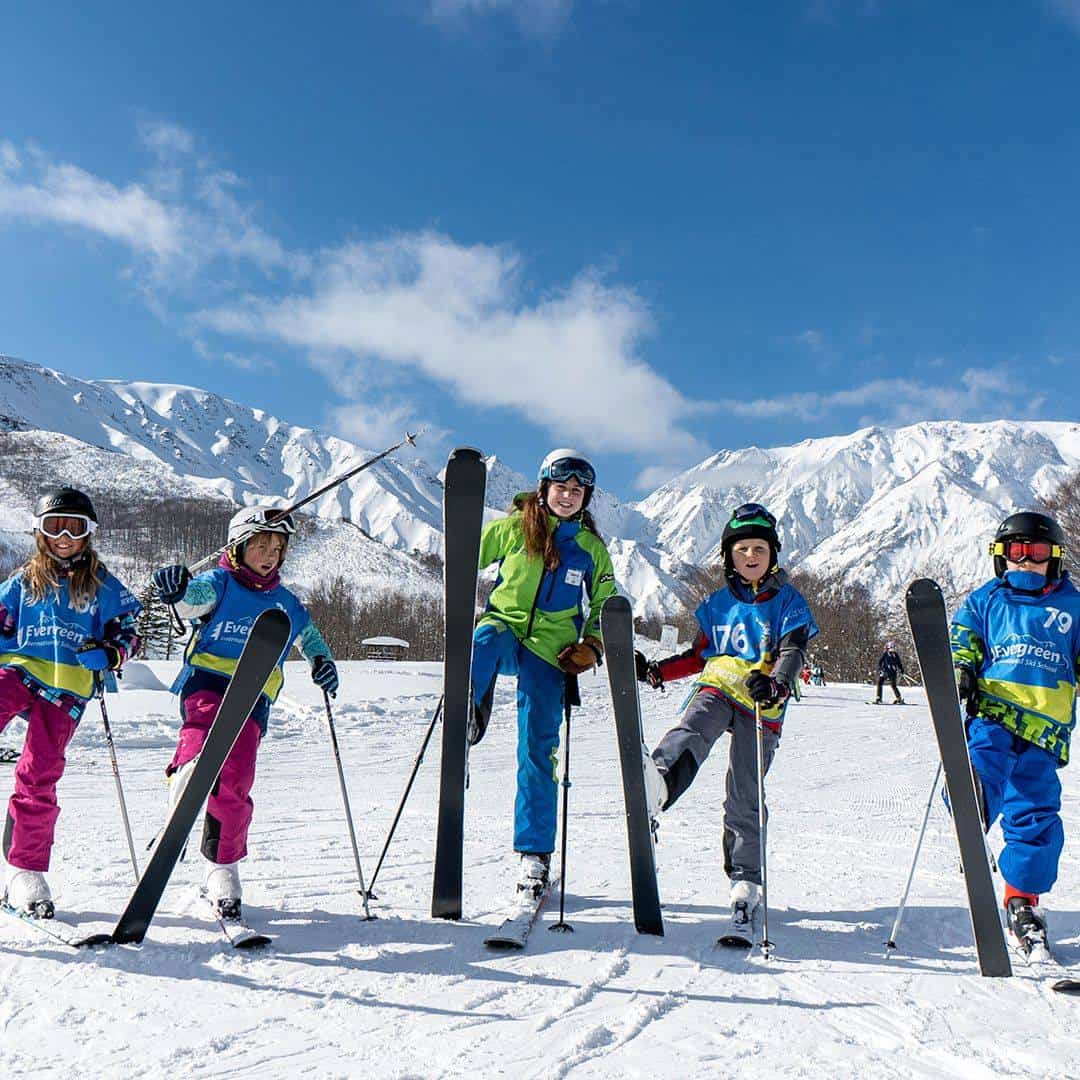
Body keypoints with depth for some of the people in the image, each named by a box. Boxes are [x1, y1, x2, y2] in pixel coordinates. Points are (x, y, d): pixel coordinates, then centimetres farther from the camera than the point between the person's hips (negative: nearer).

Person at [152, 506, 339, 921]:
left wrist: (323, 661, 17)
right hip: (206, 680, -2)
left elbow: (308, 635, 37)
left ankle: (222, 869, 10)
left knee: (235, 781, -6)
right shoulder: (219, 583, 5)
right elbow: (195, 597, -17)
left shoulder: (285, 603, 20)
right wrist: (178, 590, -41)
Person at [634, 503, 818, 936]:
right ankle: (658, 778, -63)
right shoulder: (719, 602, 17)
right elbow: (700, 655, 24)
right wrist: (656, 671, 11)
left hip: (761, 703, -2)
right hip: (718, 686, 2)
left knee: (744, 795, -3)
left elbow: (792, 653, -8)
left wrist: (777, 685, -29)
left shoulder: (788, 601, 7)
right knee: (694, 727, -34)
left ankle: (746, 879, 11)